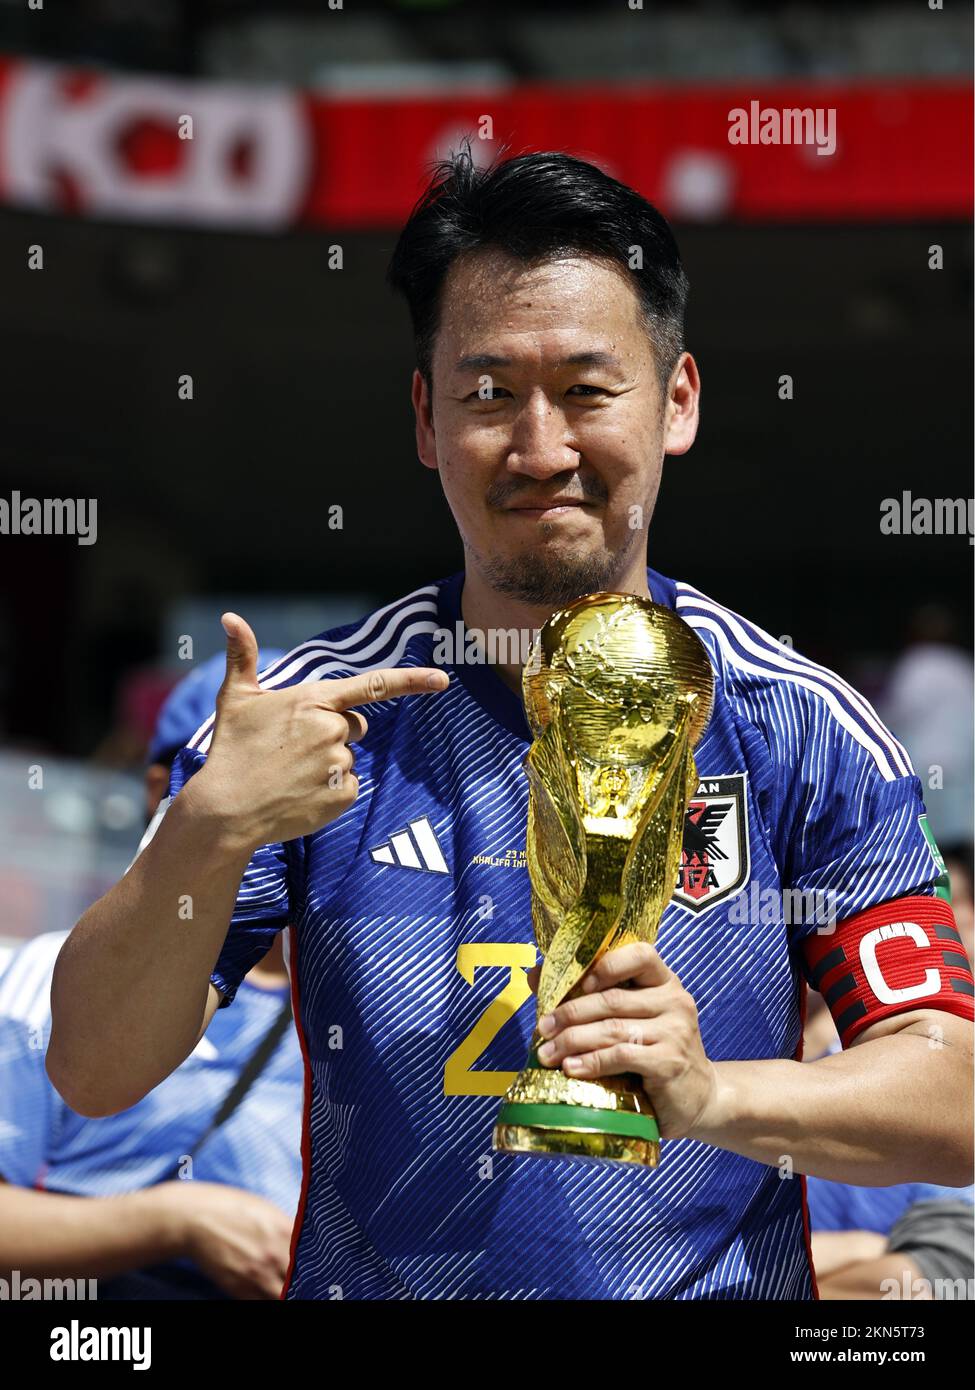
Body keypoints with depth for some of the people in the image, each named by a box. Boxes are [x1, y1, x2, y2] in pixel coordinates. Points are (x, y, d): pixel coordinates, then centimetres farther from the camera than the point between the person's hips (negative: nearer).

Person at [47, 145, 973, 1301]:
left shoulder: (800, 733, 1)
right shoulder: (300, 719, 1)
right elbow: (94, 1074, -2)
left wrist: (711, 1094, -19)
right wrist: (211, 829, -18)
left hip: (726, 1286, -1)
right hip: (370, 1284, 2)